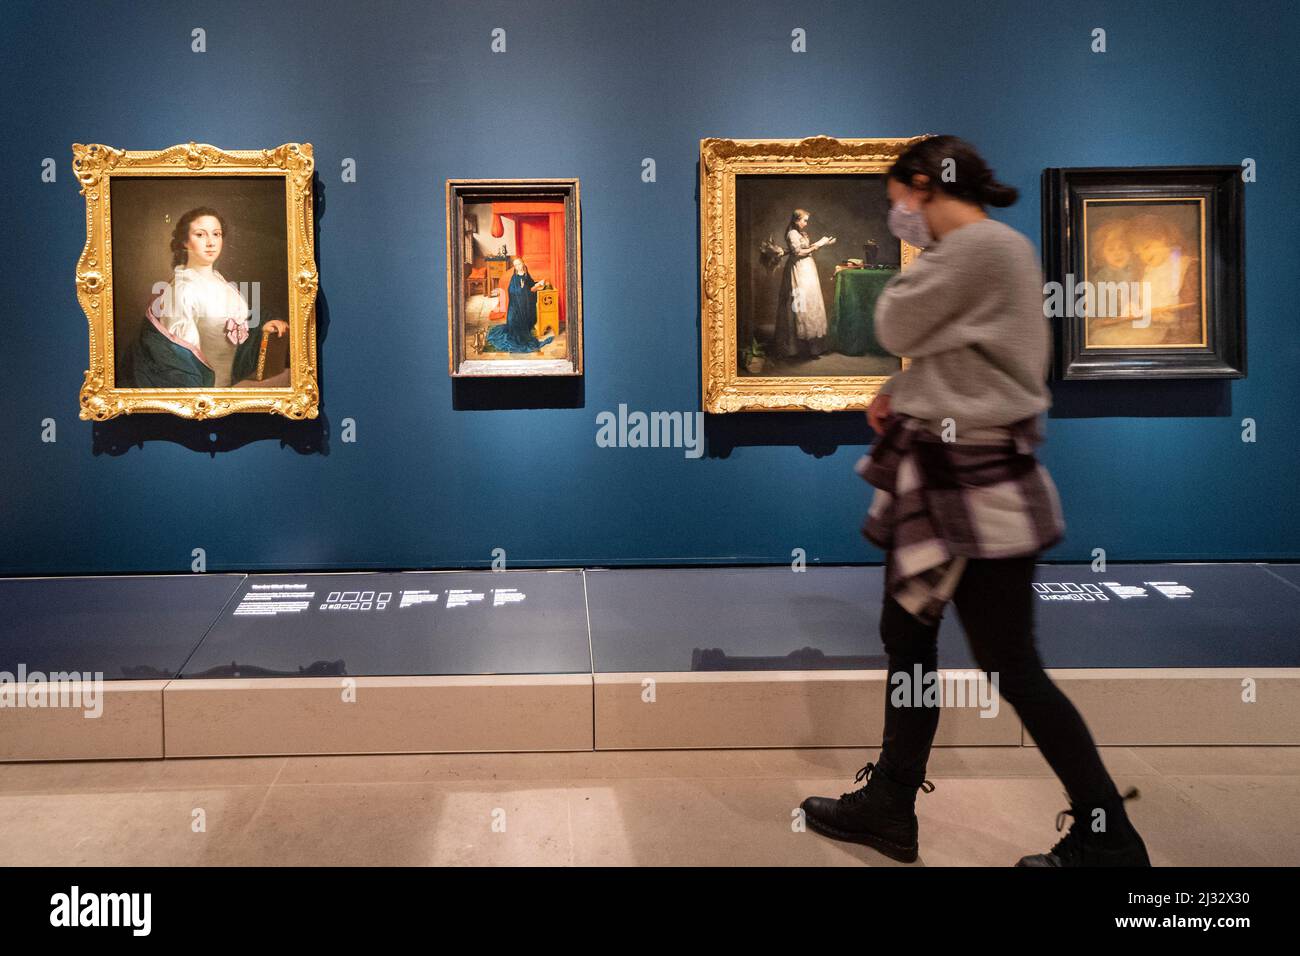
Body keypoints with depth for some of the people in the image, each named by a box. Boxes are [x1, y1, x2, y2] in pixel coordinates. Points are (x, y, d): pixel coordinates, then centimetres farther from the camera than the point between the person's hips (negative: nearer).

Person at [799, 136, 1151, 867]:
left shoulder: (981, 245, -19)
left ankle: (1109, 839, 10)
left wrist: (920, 254, 0)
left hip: (977, 481, -10)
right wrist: (903, 395, 6)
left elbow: (897, 327, -12)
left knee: (1010, 667, -3)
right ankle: (889, 804, 28)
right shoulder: (979, 251, 13)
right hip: (944, 473, 10)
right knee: (908, 634, 16)